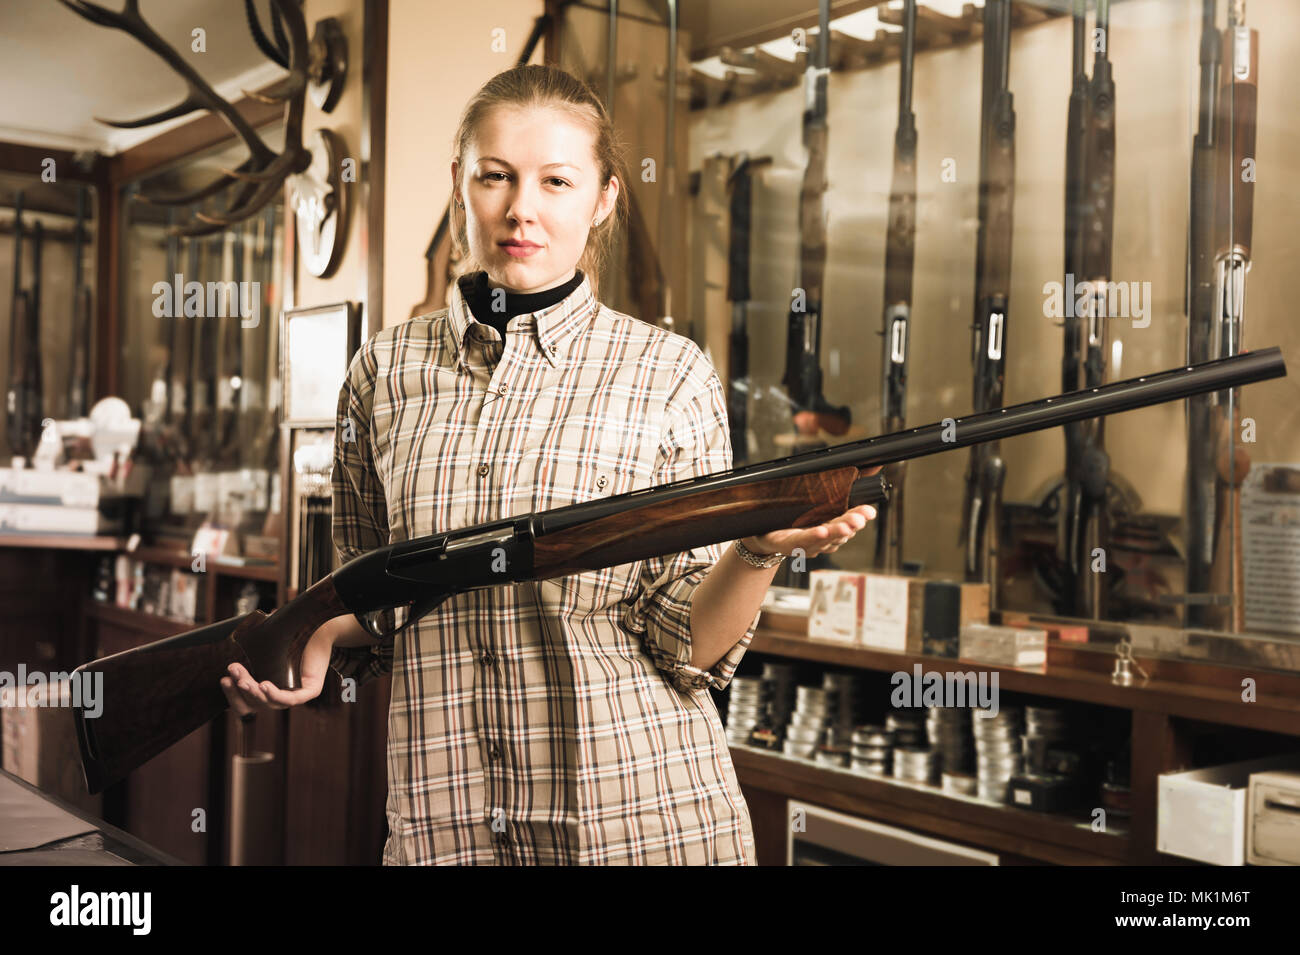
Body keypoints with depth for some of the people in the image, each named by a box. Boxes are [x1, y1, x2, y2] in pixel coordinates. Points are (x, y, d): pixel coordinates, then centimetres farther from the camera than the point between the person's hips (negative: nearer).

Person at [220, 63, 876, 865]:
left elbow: (689, 647, -6)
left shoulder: (669, 372, -4)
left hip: (641, 817, -1)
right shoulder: (386, 371, 2)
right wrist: (323, 638, -8)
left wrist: (761, 549, -24)